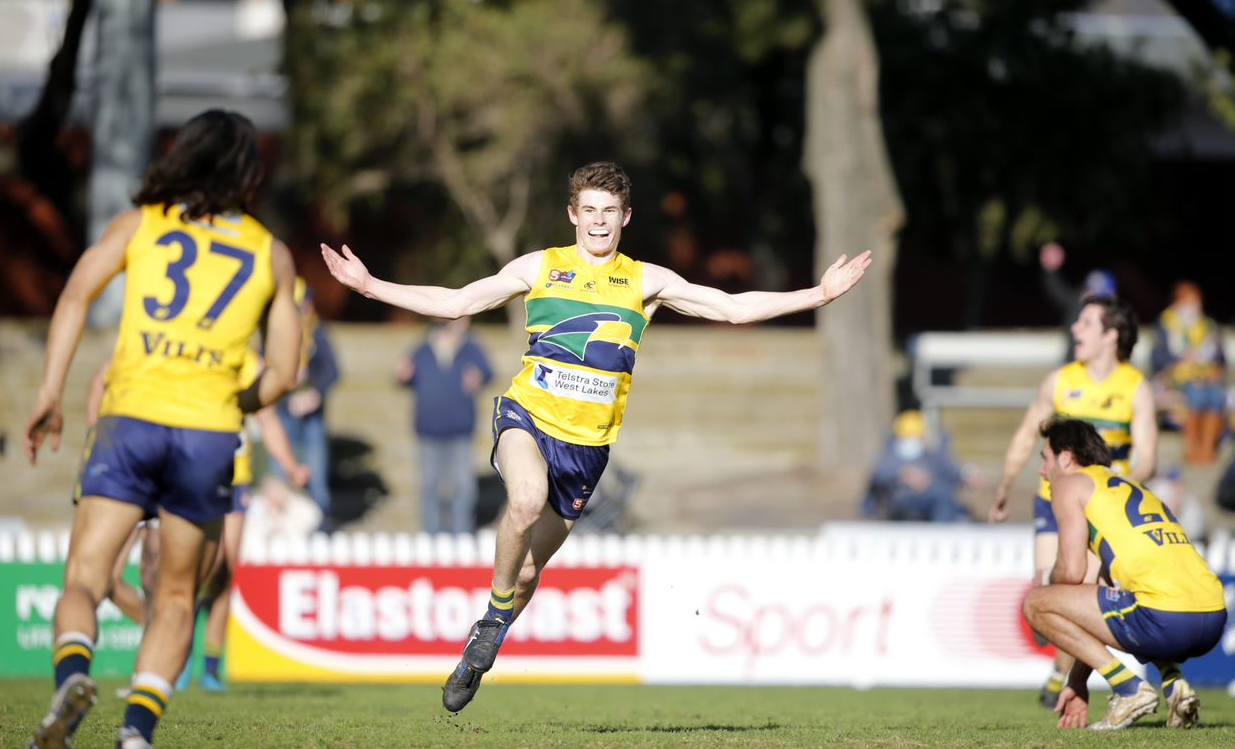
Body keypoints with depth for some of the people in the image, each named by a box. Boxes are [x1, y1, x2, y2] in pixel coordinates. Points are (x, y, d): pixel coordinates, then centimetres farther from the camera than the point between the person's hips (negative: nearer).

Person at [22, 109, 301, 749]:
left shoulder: (139, 223, 12)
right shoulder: (271, 254, 15)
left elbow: (75, 295, -3)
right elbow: (282, 373, 13)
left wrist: (50, 393, -4)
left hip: (131, 416, -1)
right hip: (210, 432, 1)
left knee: (82, 583, 0)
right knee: (175, 599, 15)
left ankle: (72, 673, -31)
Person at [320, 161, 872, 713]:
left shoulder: (645, 281, 7)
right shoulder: (539, 267, 5)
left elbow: (732, 309, 7)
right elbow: (454, 303, 7)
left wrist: (819, 294, -1)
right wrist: (370, 286, 0)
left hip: (588, 444, 2)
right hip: (527, 418, -2)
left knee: (527, 571, 8)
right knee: (528, 498, -35)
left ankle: (479, 655, 31)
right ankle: (498, 613, -13)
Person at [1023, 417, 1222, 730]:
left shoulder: (1071, 484, 9)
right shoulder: (1133, 488, 33)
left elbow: (1071, 572, -2)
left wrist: (1051, 582, 24)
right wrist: (1077, 680, 39)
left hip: (1166, 619, -8)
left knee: (1035, 603, 6)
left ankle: (1129, 689, -2)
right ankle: (1174, 684, 14)